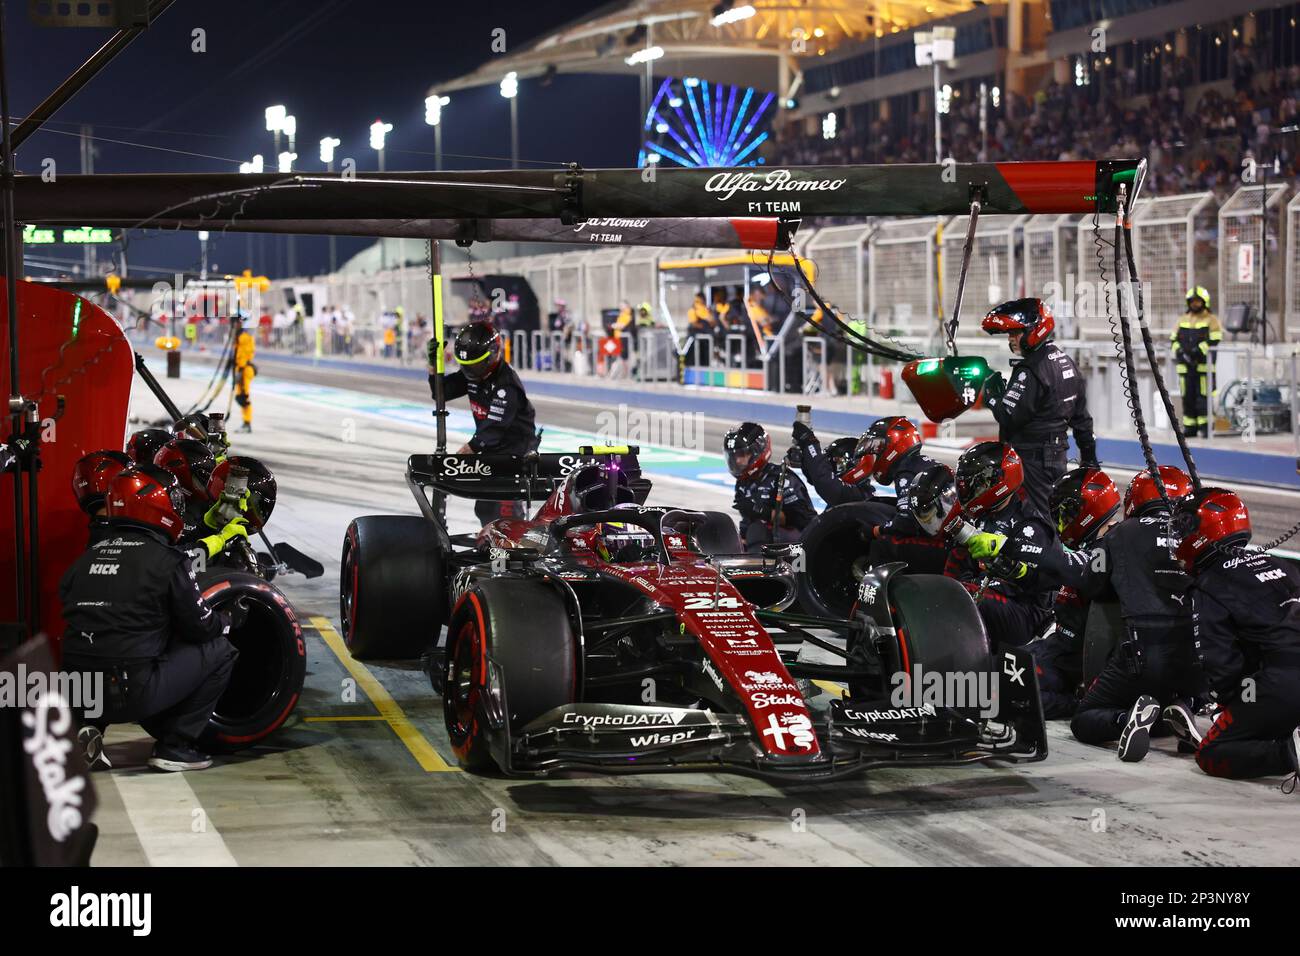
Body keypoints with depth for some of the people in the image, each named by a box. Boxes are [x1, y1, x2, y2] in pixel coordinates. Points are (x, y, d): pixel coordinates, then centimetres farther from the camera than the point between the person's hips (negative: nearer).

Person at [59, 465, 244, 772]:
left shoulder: (86, 558, 12)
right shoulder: (167, 560, -6)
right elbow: (199, 626, 0)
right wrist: (229, 620, 24)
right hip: (131, 693, -7)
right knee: (219, 650, 9)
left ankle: (94, 726, 14)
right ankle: (174, 745, 6)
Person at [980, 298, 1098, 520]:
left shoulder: (1031, 372, -18)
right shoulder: (1067, 362, 12)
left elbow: (1008, 416, -21)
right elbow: (1081, 416, 17)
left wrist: (991, 394, -3)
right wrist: (1089, 455, 22)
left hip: (1031, 459, -10)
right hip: (1058, 456, 10)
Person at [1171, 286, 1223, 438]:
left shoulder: (1211, 320, 2)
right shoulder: (1183, 320, 17)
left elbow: (1214, 340, -12)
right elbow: (1173, 339, 10)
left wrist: (1196, 351, -22)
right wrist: (1181, 352, -10)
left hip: (1203, 364, -5)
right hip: (1185, 365, 5)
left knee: (1203, 396, -9)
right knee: (1188, 397, 6)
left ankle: (1206, 426, -6)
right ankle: (1189, 427, 12)